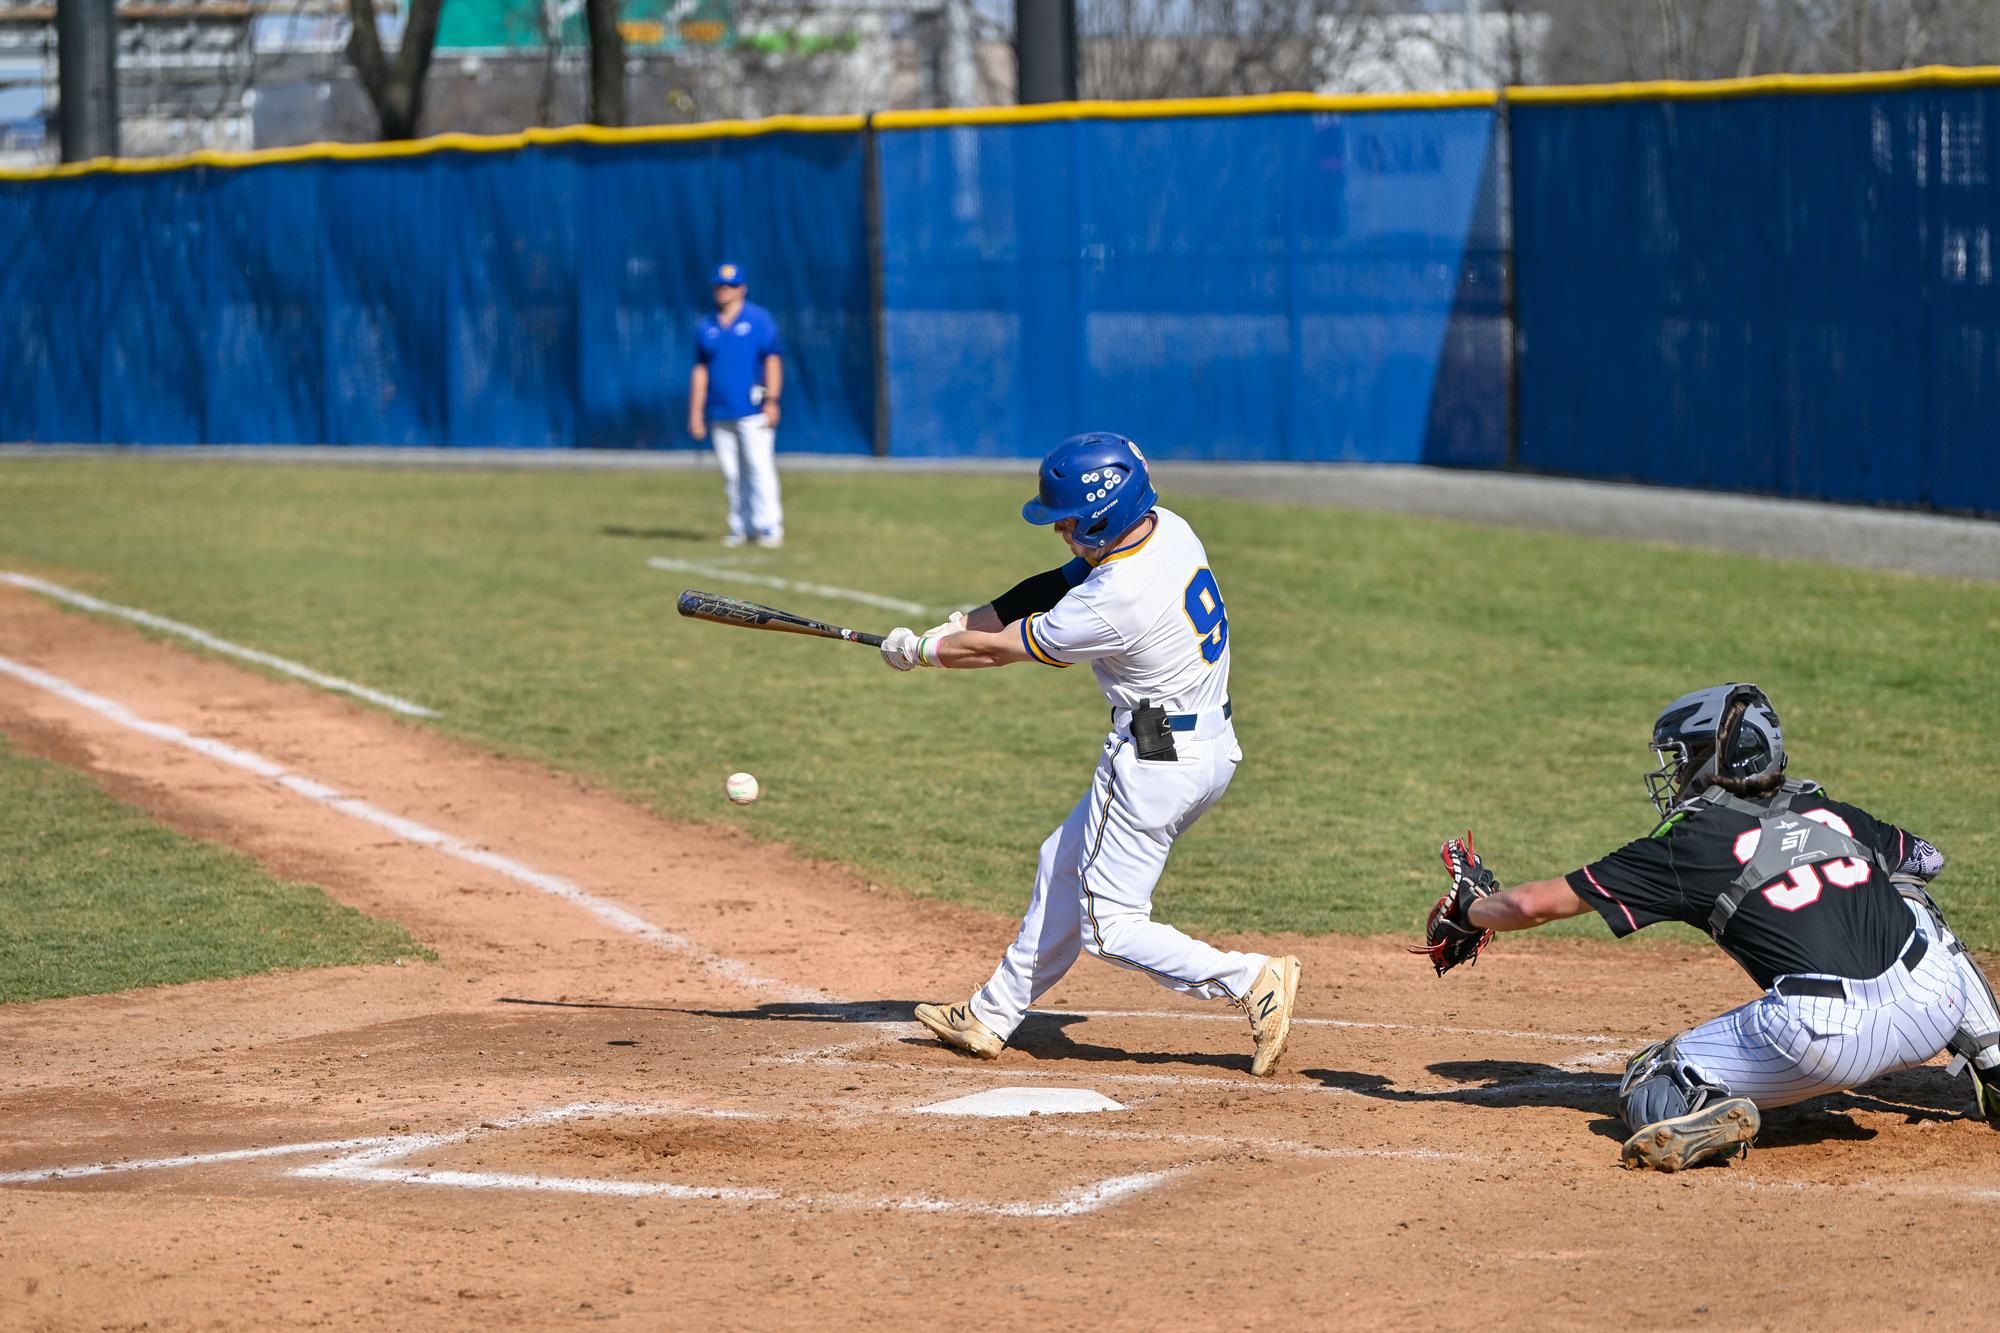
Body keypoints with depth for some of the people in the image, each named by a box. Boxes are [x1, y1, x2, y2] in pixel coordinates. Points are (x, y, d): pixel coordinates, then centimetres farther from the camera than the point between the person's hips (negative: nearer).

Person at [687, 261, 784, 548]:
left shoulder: (758, 319, 2)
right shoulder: (706, 326, 14)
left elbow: (772, 360, -4)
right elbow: (700, 370, 15)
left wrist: (771, 401, -13)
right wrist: (696, 412, 10)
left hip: (753, 412, -5)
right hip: (720, 414, 5)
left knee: (760, 468, -11)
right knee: (731, 475, 5)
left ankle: (769, 527, -9)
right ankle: (741, 528, 11)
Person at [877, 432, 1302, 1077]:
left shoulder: (1116, 601, -27)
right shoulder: (1165, 527, -2)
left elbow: (1003, 648, -12)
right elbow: (1061, 584, 11)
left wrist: (919, 649, 4)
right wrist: (964, 621, 4)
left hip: (1156, 764, -10)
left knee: (1109, 927, -2)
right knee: (1065, 865, 22)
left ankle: (1253, 980, -10)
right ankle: (992, 1017, 34)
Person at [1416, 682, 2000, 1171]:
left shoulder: (1690, 841, 8)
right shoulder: (1831, 813, 21)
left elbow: (1535, 904, 12)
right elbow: (1928, 858, 42)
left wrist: (1468, 914, 32)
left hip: (1822, 1037, -5)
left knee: (1651, 1080, 16)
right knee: (1907, 892, 39)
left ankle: (1701, 1110, -20)